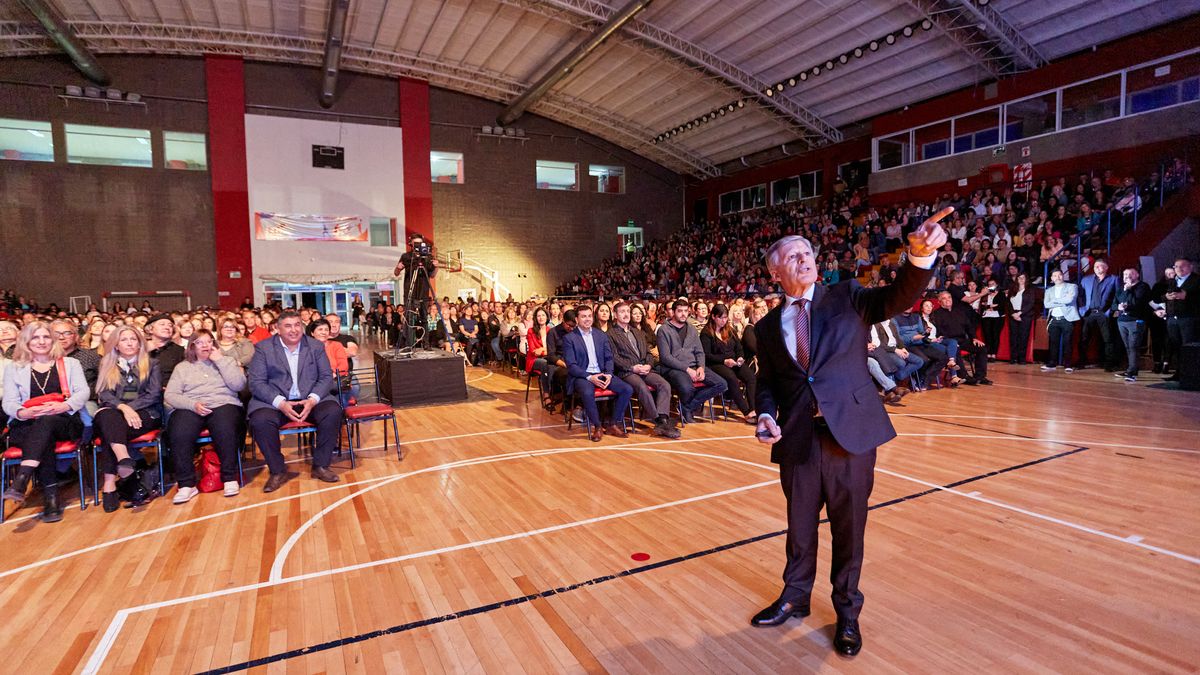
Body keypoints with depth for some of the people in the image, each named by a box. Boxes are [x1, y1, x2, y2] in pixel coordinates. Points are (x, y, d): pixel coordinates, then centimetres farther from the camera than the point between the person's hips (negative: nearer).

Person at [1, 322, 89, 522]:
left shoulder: (70, 363, 18)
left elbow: (83, 392, 4)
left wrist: (65, 405, -18)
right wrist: (23, 412, -17)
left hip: (65, 423, -1)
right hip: (26, 425, 1)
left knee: (47, 420, -37)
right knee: (44, 440, -34)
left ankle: (21, 481, -47)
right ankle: (51, 497, -37)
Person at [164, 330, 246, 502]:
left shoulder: (226, 361, 19)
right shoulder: (182, 367, 21)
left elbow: (239, 385, 0)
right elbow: (170, 395, 8)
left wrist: (220, 360, 0)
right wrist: (193, 404, -11)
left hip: (223, 404, -1)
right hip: (190, 408, 1)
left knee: (225, 429, -36)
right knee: (179, 434, -32)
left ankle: (230, 477, -22)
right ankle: (186, 483, -20)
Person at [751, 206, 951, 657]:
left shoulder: (846, 298, 2)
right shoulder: (768, 327, 7)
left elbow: (900, 298, -13)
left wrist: (920, 254, -32)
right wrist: (766, 415, -8)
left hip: (851, 431, -1)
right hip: (797, 438, 2)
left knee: (849, 526, 12)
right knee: (799, 524, 17)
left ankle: (847, 611, 33)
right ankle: (795, 597, 39)